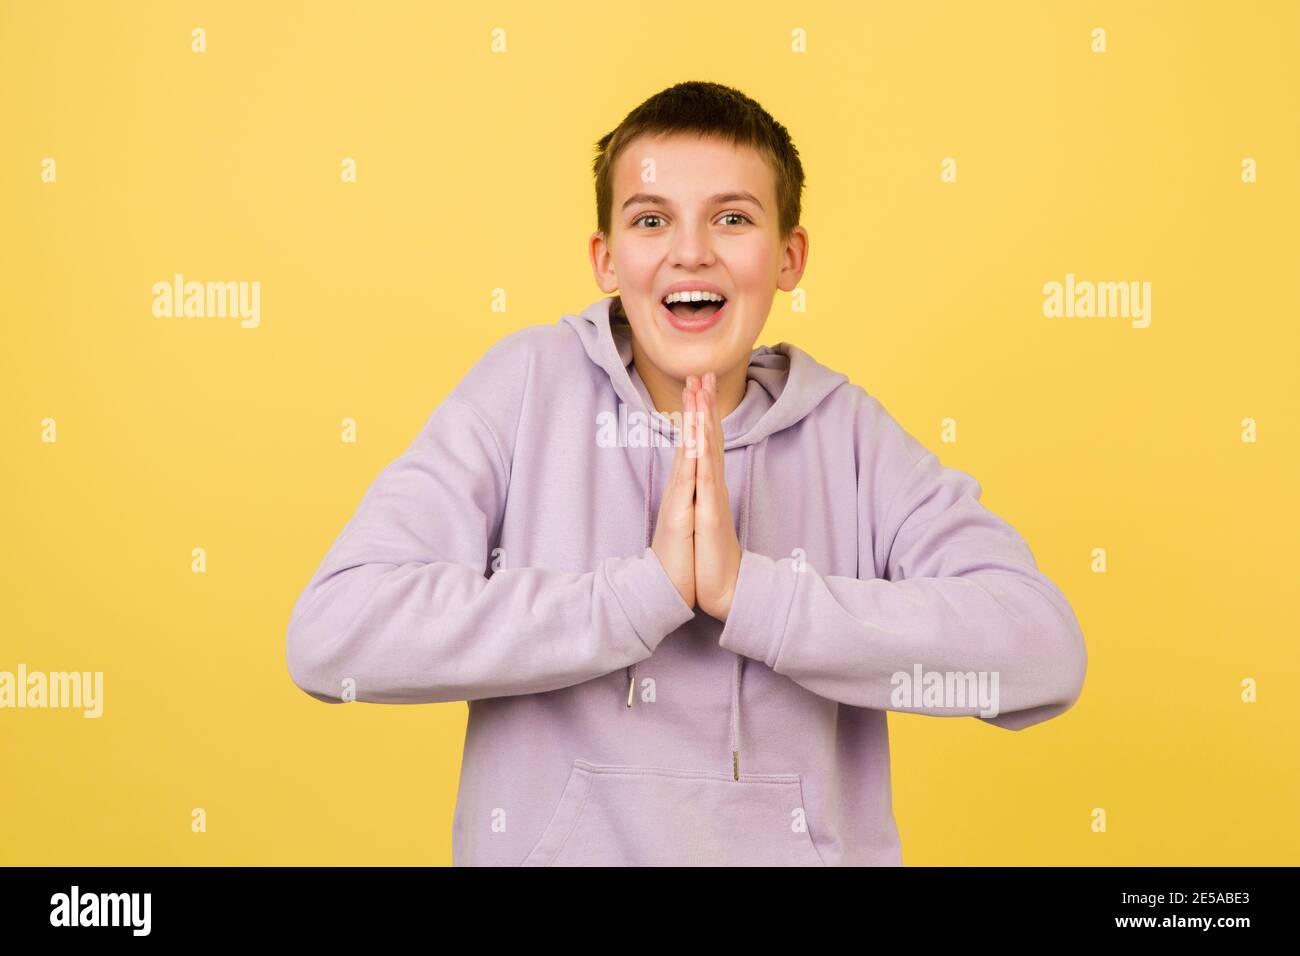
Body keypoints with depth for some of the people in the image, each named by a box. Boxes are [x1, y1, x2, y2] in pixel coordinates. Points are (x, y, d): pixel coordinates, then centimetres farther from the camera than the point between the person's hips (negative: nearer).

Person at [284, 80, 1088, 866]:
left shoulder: (847, 431, -1)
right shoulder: (531, 384, -4)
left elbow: (1044, 653, -12)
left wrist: (750, 591, -20)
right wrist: (648, 589, -18)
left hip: (801, 847, 1)